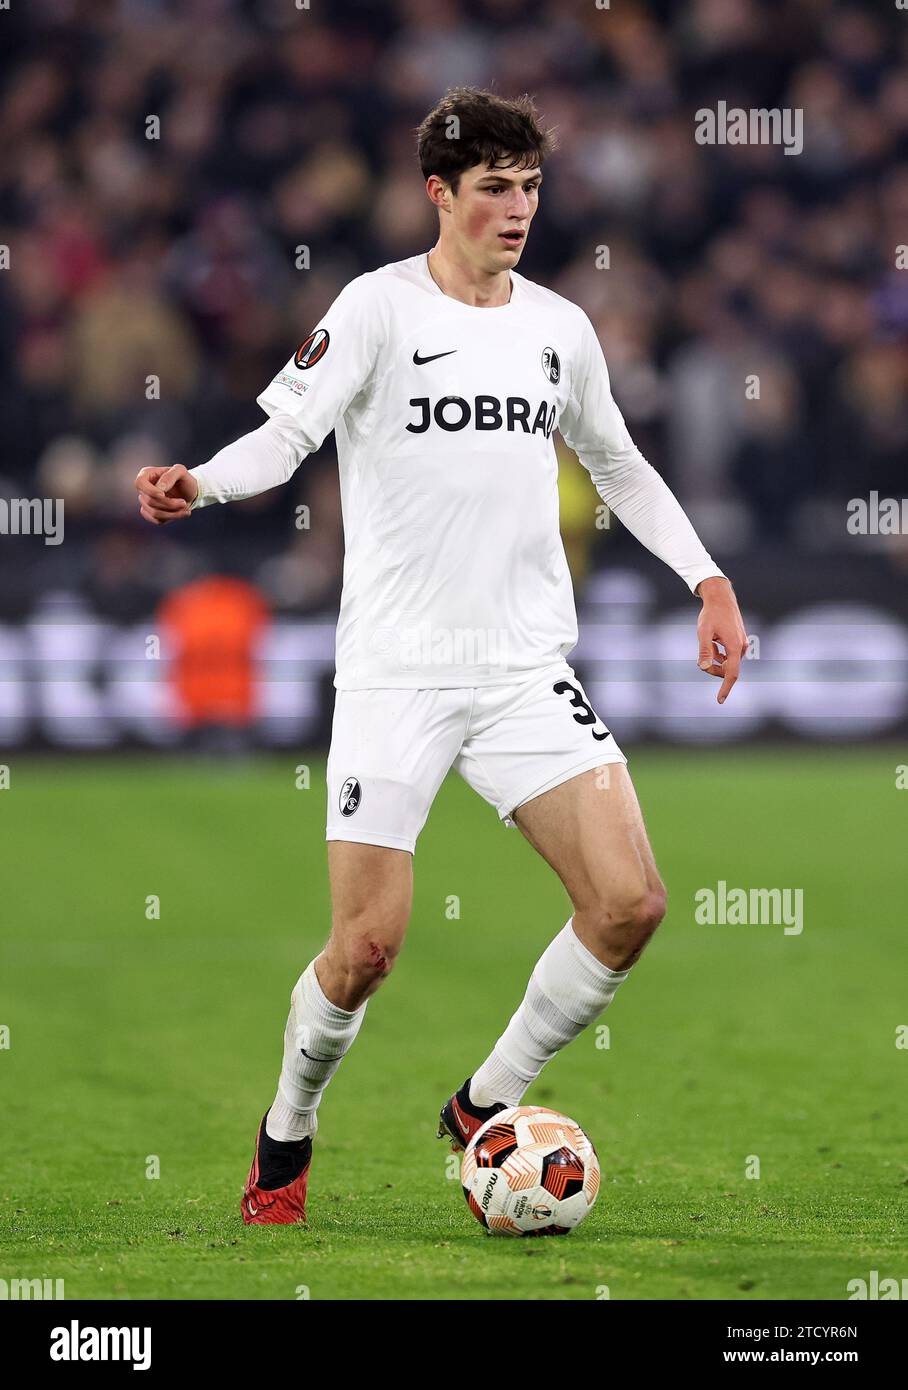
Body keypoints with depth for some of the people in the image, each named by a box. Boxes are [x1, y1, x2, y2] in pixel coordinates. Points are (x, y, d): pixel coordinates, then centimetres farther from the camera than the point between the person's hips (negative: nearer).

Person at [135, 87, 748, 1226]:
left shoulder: (559, 327, 10)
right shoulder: (380, 308, -4)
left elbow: (618, 465, 25)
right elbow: (284, 433, -13)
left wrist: (706, 578, 18)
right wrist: (199, 483, -33)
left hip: (529, 671, 4)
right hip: (395, 672, -4)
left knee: (629, 904, -11)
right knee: (367, 946, -10)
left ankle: (484, 1108, 10)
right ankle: (286, 1137, 19)